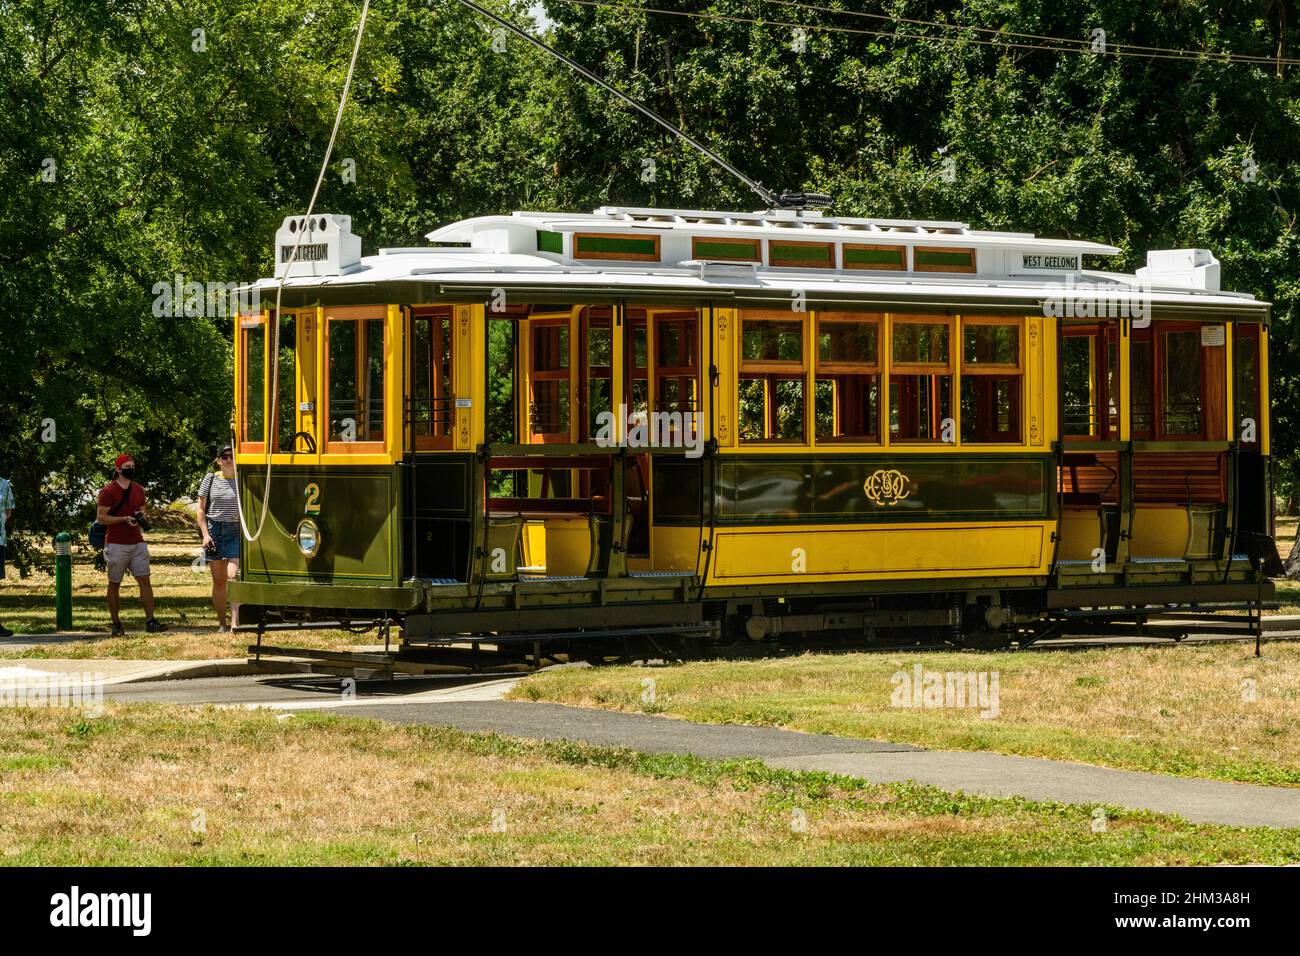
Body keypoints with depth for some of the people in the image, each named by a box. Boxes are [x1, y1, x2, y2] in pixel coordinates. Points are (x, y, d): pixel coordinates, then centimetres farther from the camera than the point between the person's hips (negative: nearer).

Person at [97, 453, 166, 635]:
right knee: (114, 584, 3)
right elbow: (101, 518, -8)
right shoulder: (109, 491, -6)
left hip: (137, 543, 5)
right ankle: (116, 624, 9)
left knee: (144, 580, -5)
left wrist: (140, 516, -1)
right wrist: (124, 519, -18)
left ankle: (150, 621, -8)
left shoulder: (138, 490, 12)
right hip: (116, 544, -5)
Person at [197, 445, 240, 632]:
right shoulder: (210, 480, 5)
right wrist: (205, 534, -5)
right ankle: (222, 623, 14)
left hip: (237, 532, -2)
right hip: (214, 531, 2)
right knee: (219, 581, 7)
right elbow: (201, 509, 5)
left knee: (233, 576, -17)